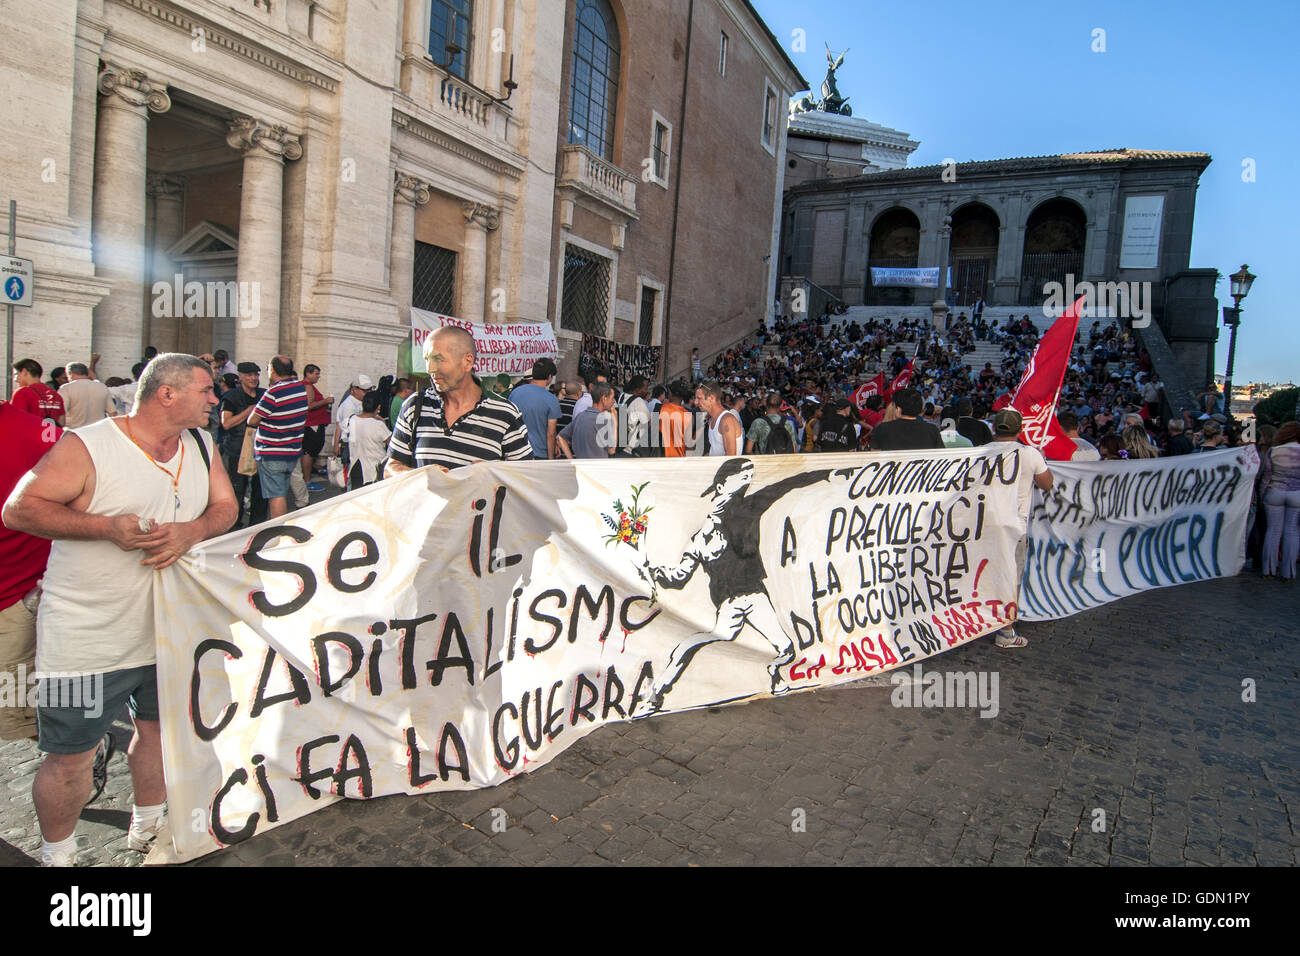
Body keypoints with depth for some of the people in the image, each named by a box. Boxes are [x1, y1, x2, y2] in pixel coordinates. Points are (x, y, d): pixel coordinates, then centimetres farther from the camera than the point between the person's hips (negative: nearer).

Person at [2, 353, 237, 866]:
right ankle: (57, 854, 35)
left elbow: (224, 506, 3)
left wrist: (191, 531, -18)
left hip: (167, 627, 6)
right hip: (86, 637, -6)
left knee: (159, 727, 22)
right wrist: (107, 526, -26)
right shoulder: (88, 447, -16)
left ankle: (147, 828, 45)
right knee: (70, 756, 8)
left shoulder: (200, 446, 2)